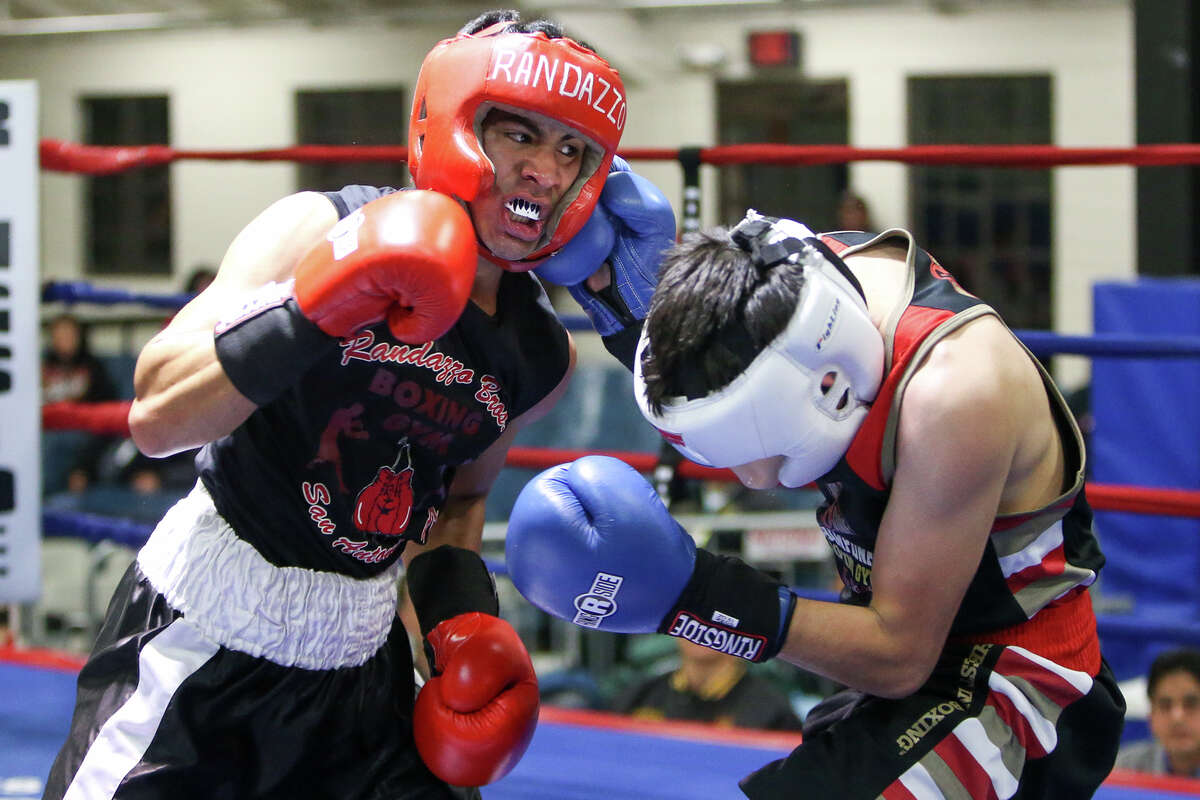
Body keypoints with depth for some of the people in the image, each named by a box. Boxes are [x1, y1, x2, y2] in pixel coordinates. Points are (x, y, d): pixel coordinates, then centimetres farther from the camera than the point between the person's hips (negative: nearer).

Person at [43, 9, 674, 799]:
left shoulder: (542, 355, 3)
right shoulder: (318, 230, -14)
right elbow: (156, 419, -24)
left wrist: (463, 626, 4)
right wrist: (316, 311, -35)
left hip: (358, 659, 5)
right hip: (206, 637, -5)